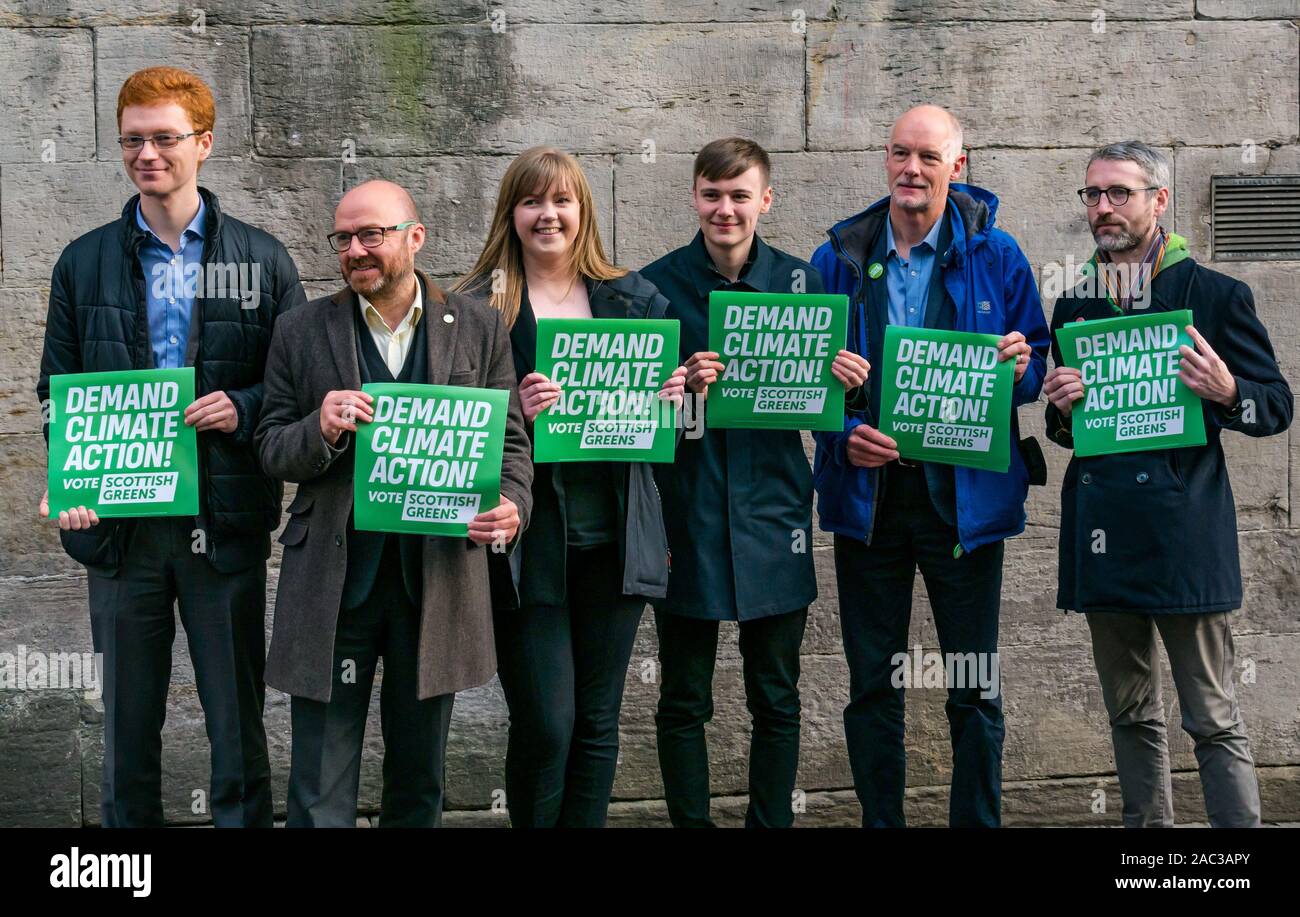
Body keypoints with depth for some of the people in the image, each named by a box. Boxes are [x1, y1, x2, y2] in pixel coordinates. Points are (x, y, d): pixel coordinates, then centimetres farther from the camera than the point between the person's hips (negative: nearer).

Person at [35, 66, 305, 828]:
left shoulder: (263, 261, 5)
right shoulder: (84, 264, 9)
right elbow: (58, 391, 9)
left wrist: (244, 409, -15)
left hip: (225, 516, -1)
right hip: (120, 518, 1)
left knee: (238, 717, 5)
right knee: (129, 718, 9)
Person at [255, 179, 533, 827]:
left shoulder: (478, 328, 5)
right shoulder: (302, 333, 4)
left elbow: (509, 440, 7)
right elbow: (271, 451, 4)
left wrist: (512, 506, -13)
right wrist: (322, 430, -18)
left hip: (438, 576, 1)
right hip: (332, 581, -1)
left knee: (418, 782, 15)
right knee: (320, 793, 1)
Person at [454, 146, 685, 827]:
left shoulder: (632, 298, 9)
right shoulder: (478, 306, -1)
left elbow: (665, 393, 16)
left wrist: (670, 397, -6)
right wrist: (515, 413, -23)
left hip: (613, 537, 4)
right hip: (529, 541, -3)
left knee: (598, 721, 10)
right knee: (544, 725, -5)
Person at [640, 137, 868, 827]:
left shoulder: (800, 282, 4)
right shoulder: (656, 284, -2)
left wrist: (845, 381, -14)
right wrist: (678, 387, -22)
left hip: (771, 513, 2)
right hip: (686, 513, -2)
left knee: (777, 702, 9)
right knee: (683, 701, 6)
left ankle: (771, 823, 22)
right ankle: (689, 823, 19)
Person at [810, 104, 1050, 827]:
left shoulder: (995, 256, 1)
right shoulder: (840, 258, 4)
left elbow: (1036, 371, 5)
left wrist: (1020, 369, -18)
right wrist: (844, 433, -12)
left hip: (964, 495, -1)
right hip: (868, 491, 2)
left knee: (975, 688, 4)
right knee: (872, 685, 9)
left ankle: (978, 821, 17)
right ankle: (880, 820, 20)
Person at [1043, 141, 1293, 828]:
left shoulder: (1215, 295, 1)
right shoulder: (1075, 307, 15)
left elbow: (1277, 408, 2)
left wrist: (1226, 393, -19)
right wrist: (1062, 411, 0)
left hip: (1183, 529, -5)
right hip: (1103, 534, 5)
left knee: (1214, 720, -5)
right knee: (1131, 715, 13)